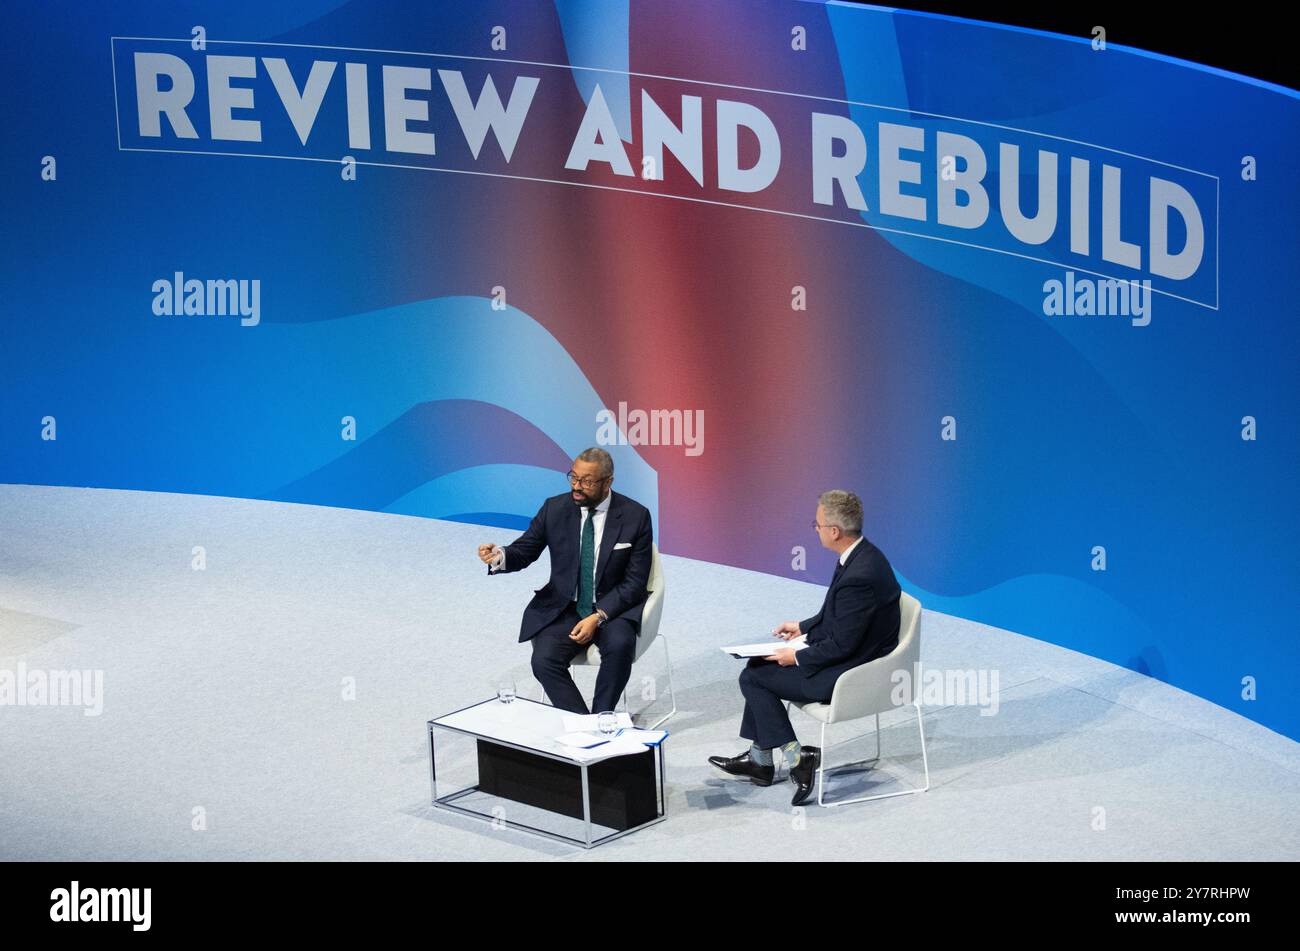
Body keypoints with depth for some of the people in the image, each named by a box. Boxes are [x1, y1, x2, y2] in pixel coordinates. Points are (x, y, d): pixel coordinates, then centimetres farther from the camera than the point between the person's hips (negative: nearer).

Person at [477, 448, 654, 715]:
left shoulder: (635, 516, -8)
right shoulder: (554, 509, -2)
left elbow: (635, 582, -7)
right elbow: (523, 552, 2)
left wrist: (598, 617, -20)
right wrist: (499, 557, -24)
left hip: (613, 607, -2)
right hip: (563, 608, 2)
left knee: (619, 645, -34)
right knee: (543, 660, -25)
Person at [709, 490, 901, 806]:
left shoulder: (859, 576, -30)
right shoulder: (861, 554, 1)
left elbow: (842, 646, -24)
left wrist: (797, 657, -12)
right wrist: (803, 626, 15)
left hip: (850, 672, -10)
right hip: (850, 653, 10)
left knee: (752, 678, -1)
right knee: (760, 664, 16)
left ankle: (796, 759, 3)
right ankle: (759, 760, 21)